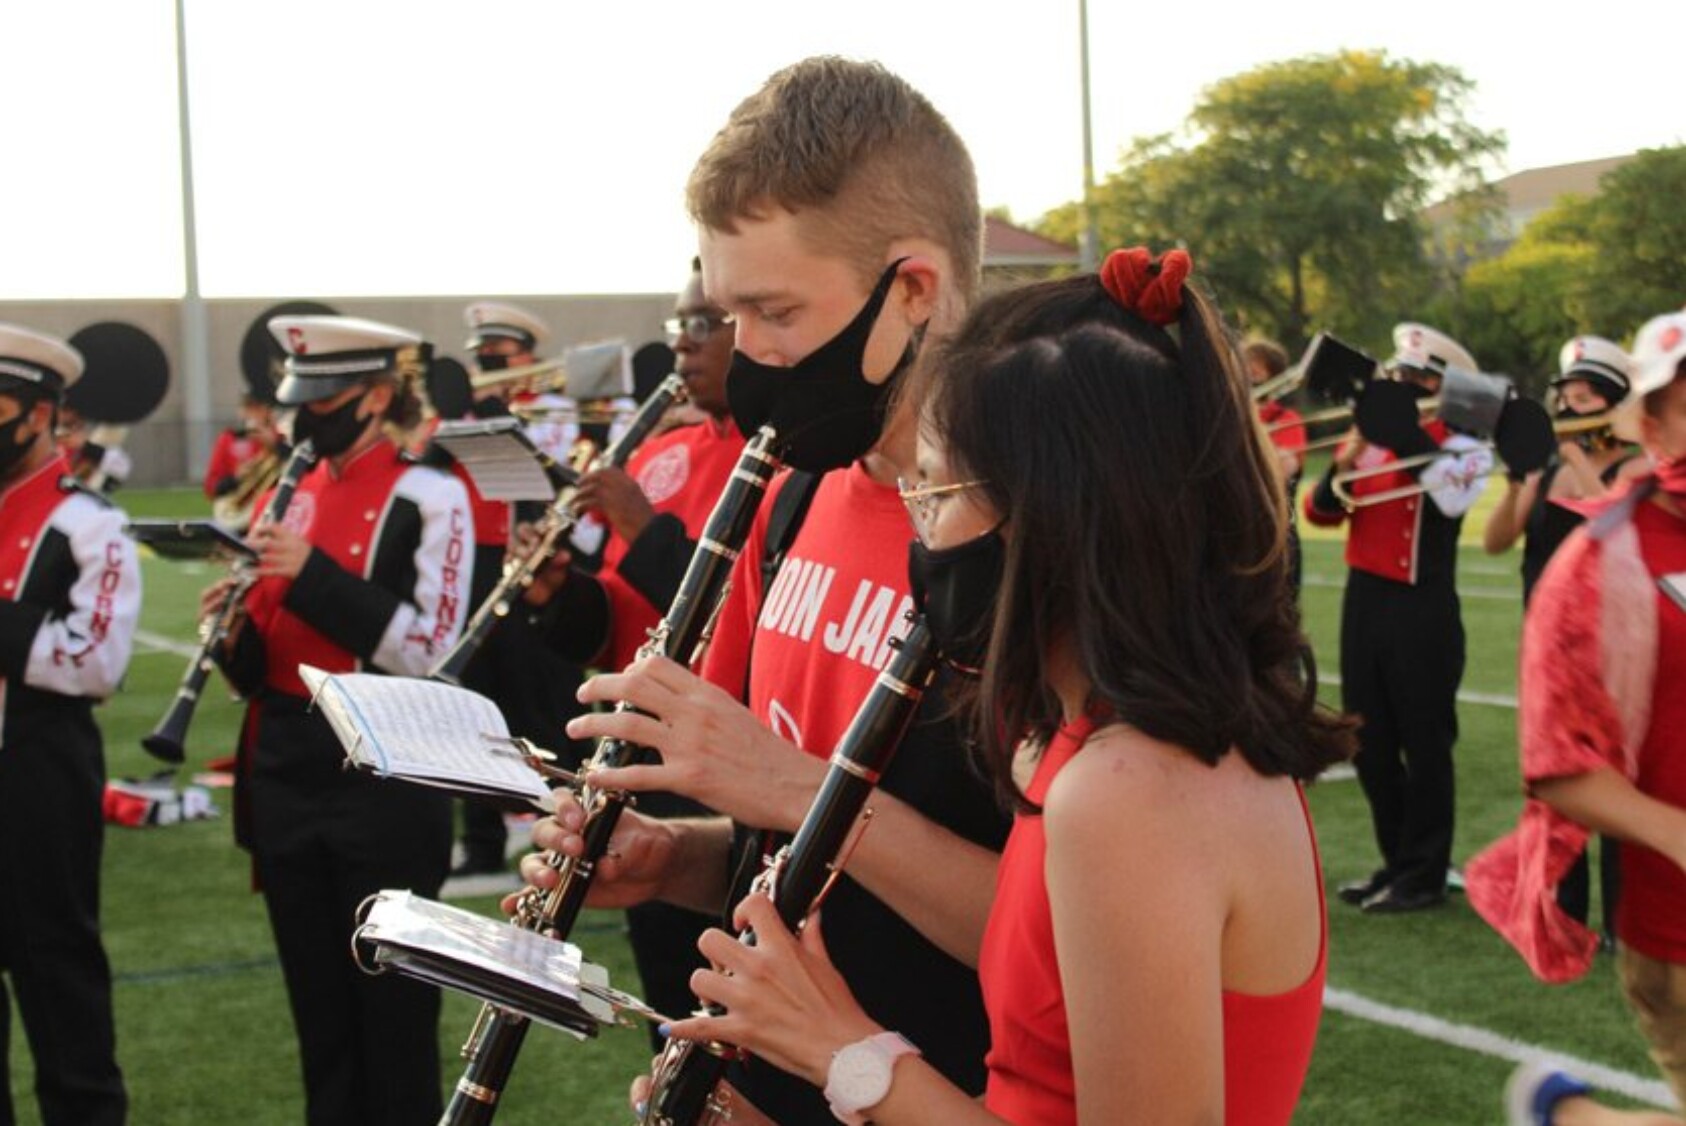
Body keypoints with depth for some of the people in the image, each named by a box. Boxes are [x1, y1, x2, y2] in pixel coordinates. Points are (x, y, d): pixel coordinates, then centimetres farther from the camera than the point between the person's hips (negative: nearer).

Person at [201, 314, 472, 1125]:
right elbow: (260, 672, 15)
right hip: (285, 773, 6)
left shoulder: (428, 498, -7)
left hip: (383, 776, -6)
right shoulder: (289, 498, 11)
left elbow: (430, 652, -17)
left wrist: (313, 572, -22)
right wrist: (235, 634, -8)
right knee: (317, 1005, 13)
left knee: (392, 1004, 3)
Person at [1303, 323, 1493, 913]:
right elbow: (1321, 512, 8)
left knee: (1424, 745, 1)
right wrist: (1341, 467, -12)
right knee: (1369, 743, 13)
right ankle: (1397, 861, 25)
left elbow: (1450, 497, -28)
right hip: (1363, 601, 7)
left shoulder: (1463, 447, -6)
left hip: (1421, 609, -7)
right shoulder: (1373, 438, 10)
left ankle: (1424, 875, 10)